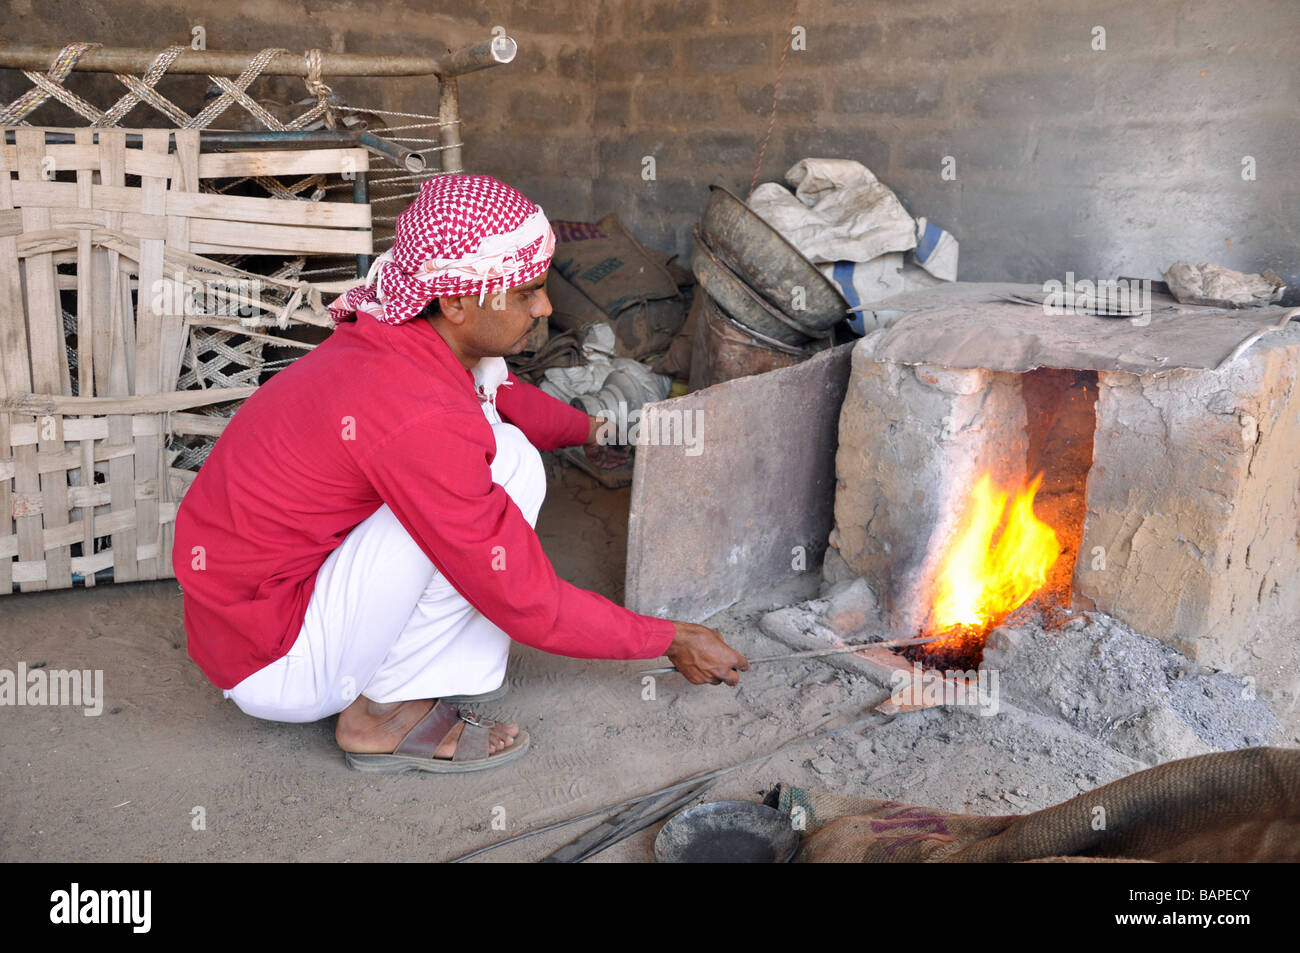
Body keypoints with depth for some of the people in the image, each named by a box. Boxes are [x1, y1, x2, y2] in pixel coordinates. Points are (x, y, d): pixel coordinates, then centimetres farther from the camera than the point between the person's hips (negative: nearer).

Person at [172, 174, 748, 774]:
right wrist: (671, 641, -10)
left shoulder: (397, 340, -3)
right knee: (507, 463, -21)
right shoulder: (419, 420, -30)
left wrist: (587, 430, 32)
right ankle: (384, 716, -10)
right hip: (272, 669, -9)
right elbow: (528, 604, -22)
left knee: (501, 449, 2)